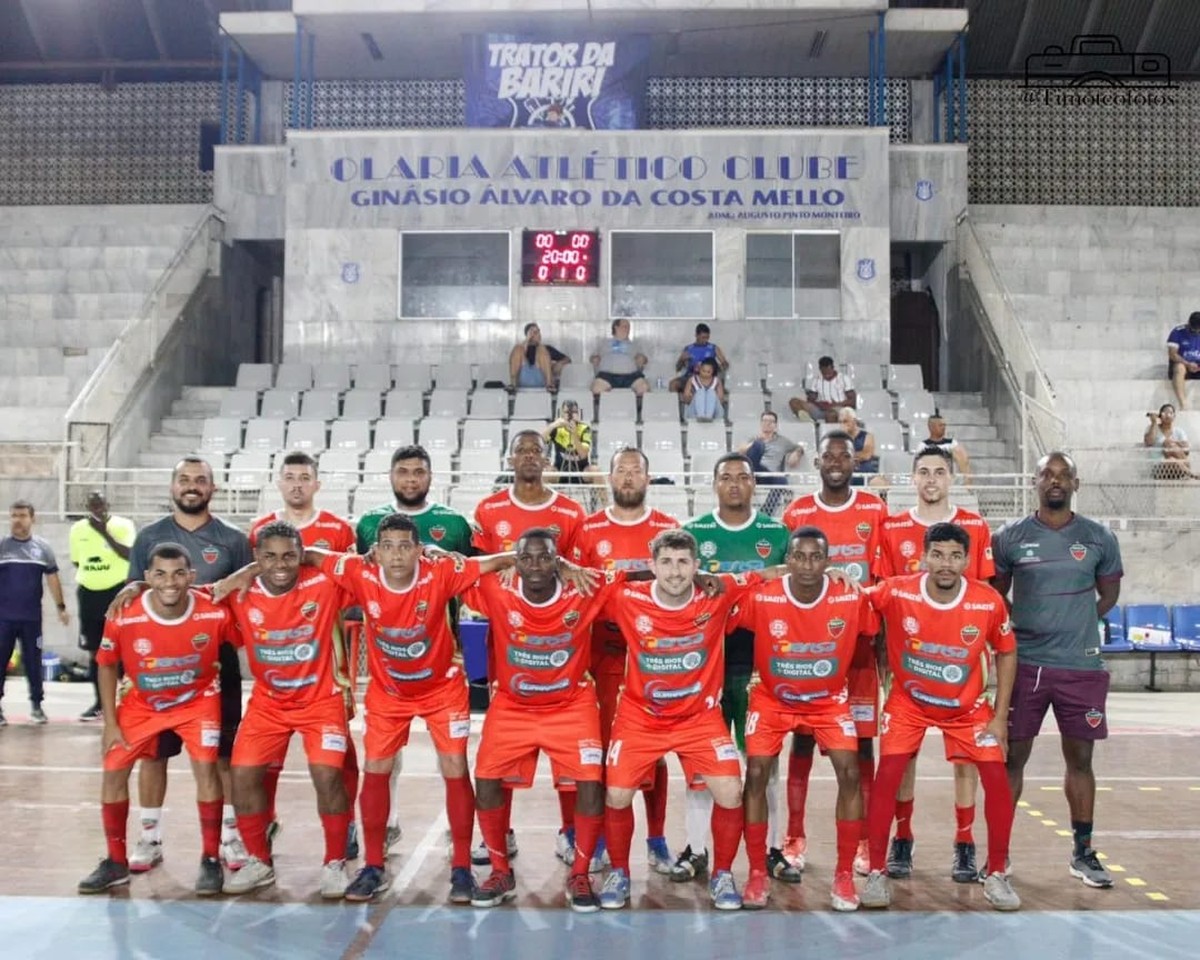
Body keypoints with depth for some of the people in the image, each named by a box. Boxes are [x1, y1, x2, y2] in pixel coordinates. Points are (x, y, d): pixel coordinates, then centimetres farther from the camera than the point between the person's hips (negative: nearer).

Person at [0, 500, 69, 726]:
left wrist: (61, 607, 7)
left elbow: (52, 578, 9)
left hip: (32, 616, 1)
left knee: (33, 661, 6)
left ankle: (36, 704, 15)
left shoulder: (42, 547, 4)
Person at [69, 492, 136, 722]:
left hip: (118, 591, -4)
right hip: (88, 593, 4)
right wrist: (87, 578, 7)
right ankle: (99, 702, 17)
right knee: (94, 650, 9)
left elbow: (130, 555, -20)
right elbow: (77, 561, 17)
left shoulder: (123, 525, -7)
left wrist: (105, 532, -21)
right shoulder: (77, 529, 6)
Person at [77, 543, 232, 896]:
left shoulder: (215, 614, -28)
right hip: (141, 702, 2)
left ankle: (211, 861, 2)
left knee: (206, 767, -14)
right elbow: (107, 666, -8)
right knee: (113, 771, 0)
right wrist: (110, 723, -6)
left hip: (198, 699, -2)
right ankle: (116, 862, 18)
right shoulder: (123, 618, -26)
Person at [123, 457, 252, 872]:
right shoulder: (149, 536, 5)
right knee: (152, 750, 6)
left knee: (224, 751, 4)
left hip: (217, 662, -1)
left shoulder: (233, 539, 2)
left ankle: (231, 835, 16)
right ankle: (150, 837, 19)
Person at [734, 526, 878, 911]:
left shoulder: (852, 599, -19)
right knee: (756, 774, -12)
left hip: (829, 700, 1)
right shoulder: (760, 598, -23)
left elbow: (874, 637, -1)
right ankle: (758, 874, 4)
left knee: (849, 773, -13)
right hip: (772, 699, -1)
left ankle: (844, 874, 3)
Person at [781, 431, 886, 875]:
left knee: (862, 740, 4)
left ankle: (865, 840, 11)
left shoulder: (875, 510, 3)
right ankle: (794, 837, 13)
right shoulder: (796, 513, 4)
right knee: (802, 738, 4)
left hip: (859, 641, 0)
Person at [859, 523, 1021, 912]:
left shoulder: (989, 602, -19)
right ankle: (876, 873, 0)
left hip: (967, 707, 1)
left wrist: (1000, 716, -4)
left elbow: (1006, 653, -3)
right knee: (888, 773, -14)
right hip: (908, 702, -1)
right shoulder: (896, 593, -23)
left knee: (997, 777, -6)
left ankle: (997, 875, 13)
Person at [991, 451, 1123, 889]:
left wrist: (1077, 624, 4)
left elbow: (1109, 594, 14)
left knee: (1080, 758, 10)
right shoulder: (1010, 537, -1)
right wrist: (1018, 632, 0)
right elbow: (995, 597, 10)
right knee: (1013, 756, 4)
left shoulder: (1100, 538, 1)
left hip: (1082, 667, 1)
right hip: (1026, 664, -1)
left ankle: (1083, 853, 24)